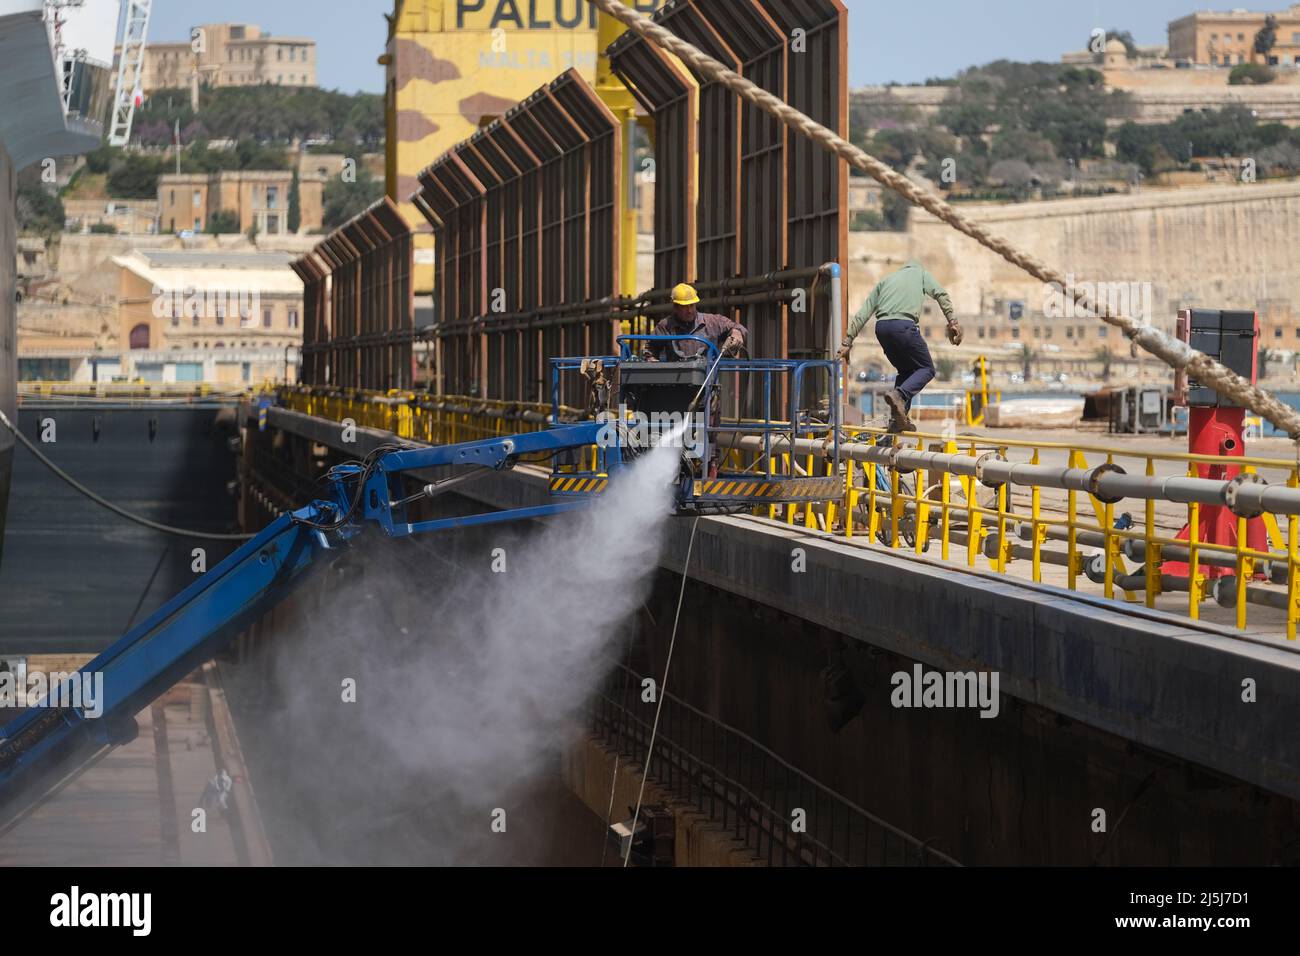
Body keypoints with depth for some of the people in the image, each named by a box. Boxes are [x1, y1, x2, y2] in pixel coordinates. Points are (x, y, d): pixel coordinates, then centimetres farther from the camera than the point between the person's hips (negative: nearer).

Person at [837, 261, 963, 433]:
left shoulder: (885, 281, 31)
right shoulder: (921, 273, 23)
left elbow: (863, 313, 22)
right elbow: (941, 295, 4)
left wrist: (848, 341, 19)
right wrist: (952, 322, -3)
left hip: (881, 327, 5)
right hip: (904, 325, -5)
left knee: (906, 370, 21)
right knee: (926, 368, 7)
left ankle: (897, 420, 9)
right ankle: (899, 395, -20)